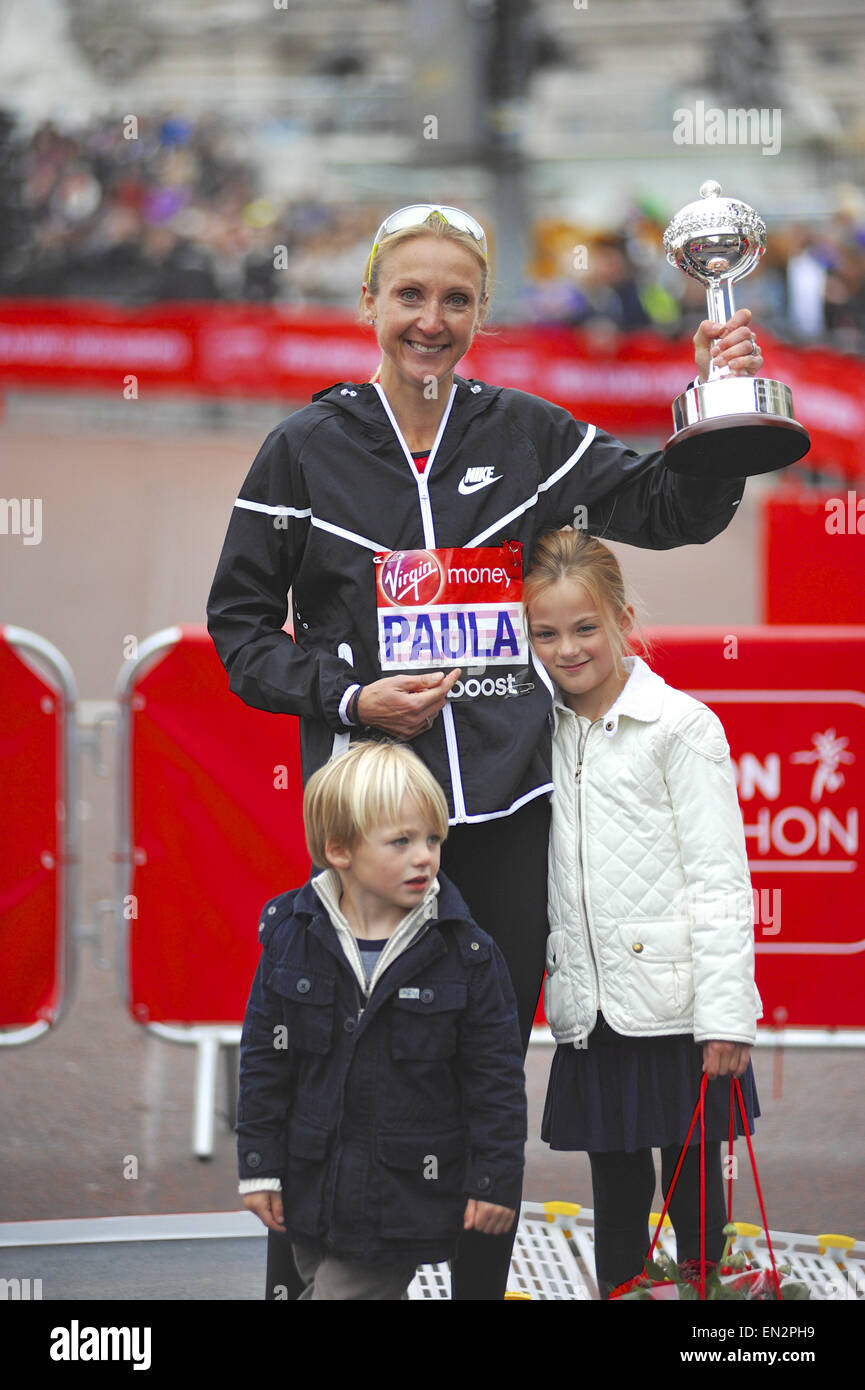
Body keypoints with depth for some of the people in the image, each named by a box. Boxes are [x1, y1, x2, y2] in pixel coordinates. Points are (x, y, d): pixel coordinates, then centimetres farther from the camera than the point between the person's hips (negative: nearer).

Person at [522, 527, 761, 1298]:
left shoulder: (680, 726, -5)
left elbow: (720, 879, -8)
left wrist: (725, 1016, -13)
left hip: (676, 1011, -5)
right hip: (592, 1017, 5)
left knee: (695, 1195, 2)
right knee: (616, 1193, 10)